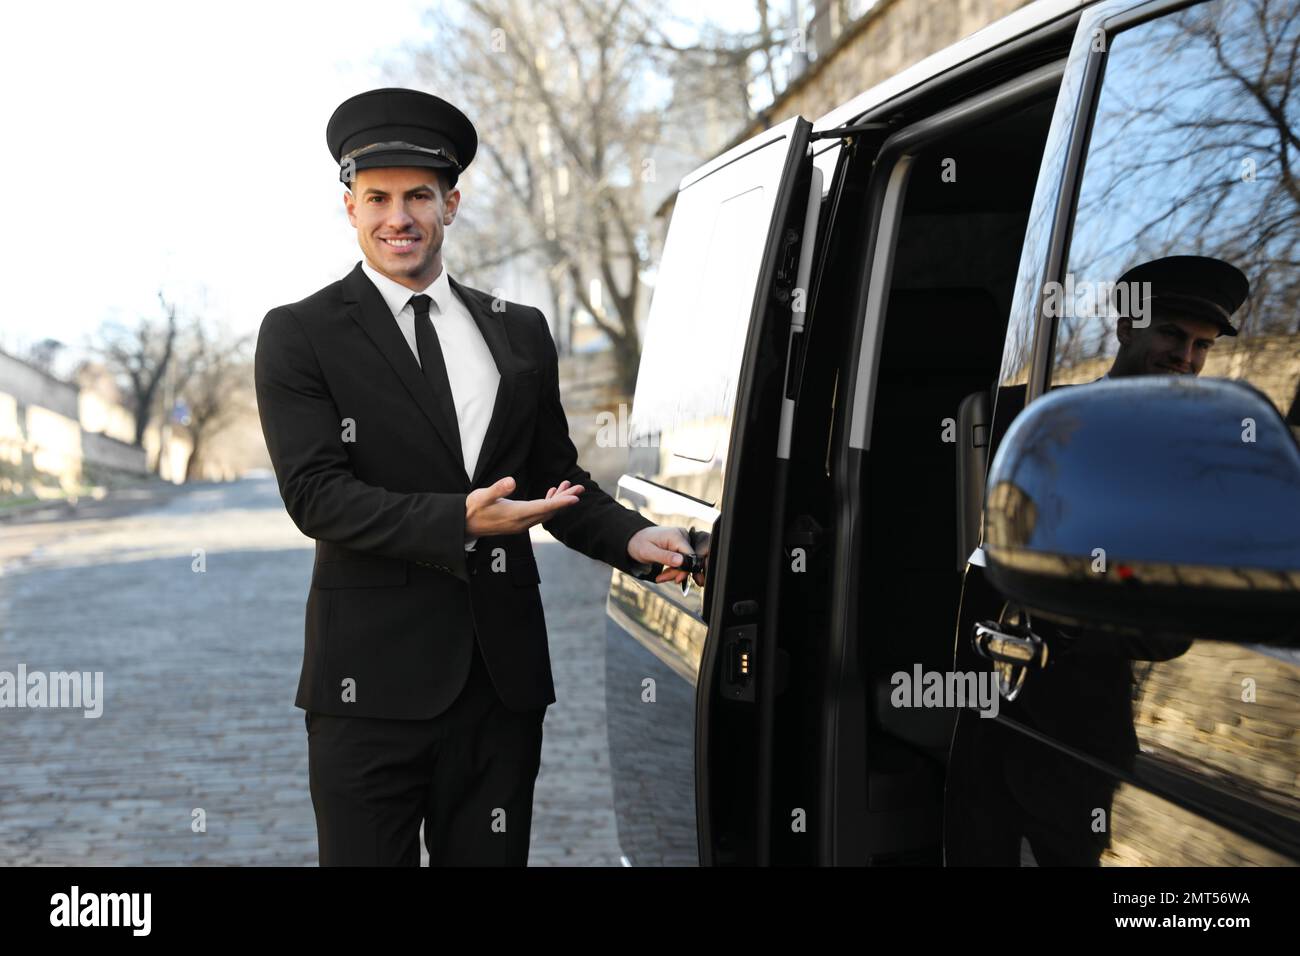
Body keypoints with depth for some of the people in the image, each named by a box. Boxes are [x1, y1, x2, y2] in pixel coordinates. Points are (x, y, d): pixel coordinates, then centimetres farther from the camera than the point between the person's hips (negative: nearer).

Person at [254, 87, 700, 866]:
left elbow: (557, 476, 15)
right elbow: (316, 494, -10)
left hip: (504, 676, 4)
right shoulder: (300, 335, -1)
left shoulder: (520, 332, 12)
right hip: (373, 680, -3)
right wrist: (460, 521, -21)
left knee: (492, 858, 12)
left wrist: (634, 540, -4)